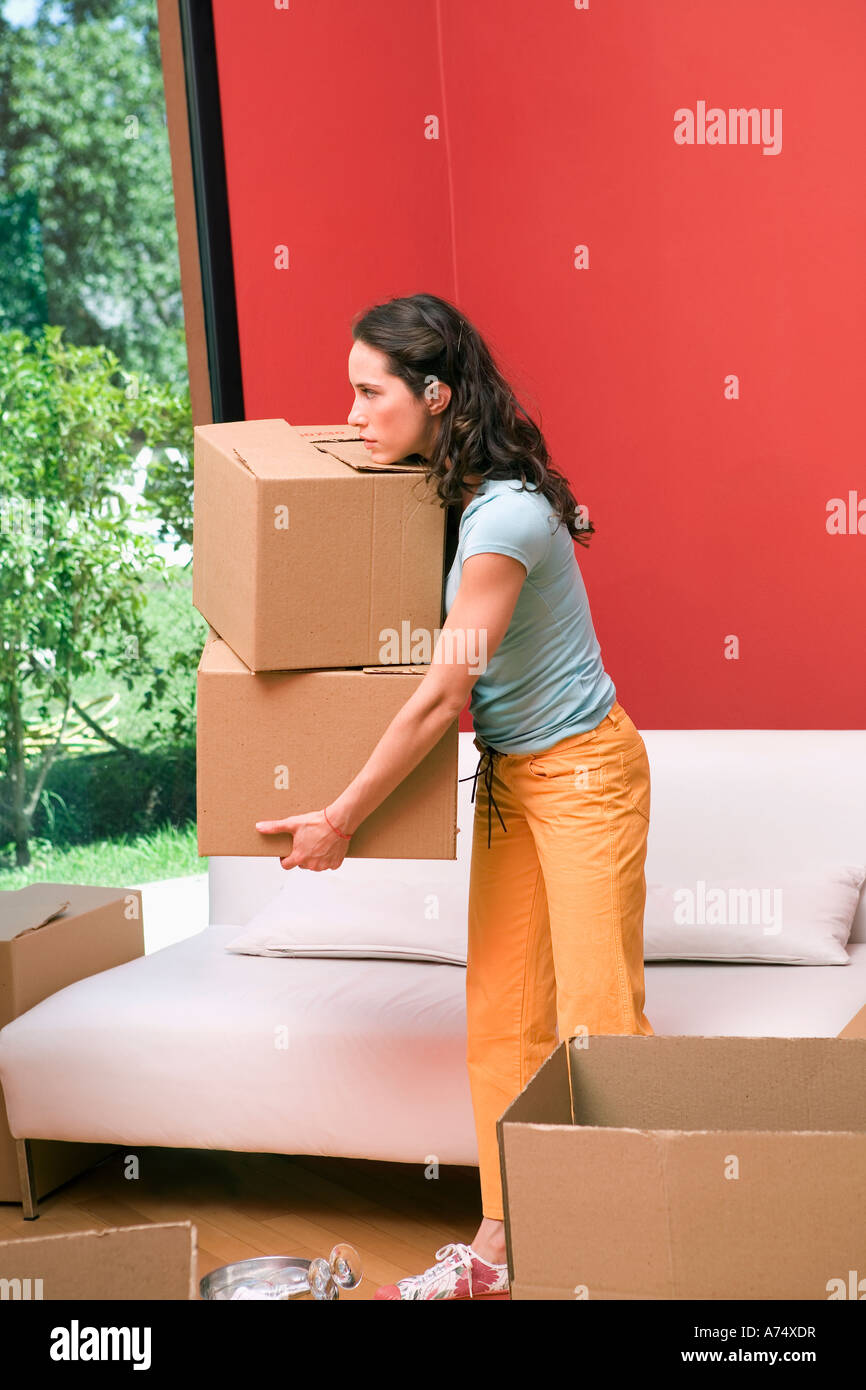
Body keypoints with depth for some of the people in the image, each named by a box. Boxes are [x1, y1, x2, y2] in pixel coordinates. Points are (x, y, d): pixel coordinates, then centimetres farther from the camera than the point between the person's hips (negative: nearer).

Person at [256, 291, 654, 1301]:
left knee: (598, 1022, -4)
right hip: (509, 776, 9)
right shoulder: (451, 497, 1)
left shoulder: (505, 517, -26)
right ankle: (497, 1250, 17)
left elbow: (441, 695, -25)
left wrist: (340, 819, -18)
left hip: (583, 772, -9)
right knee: (500, 1015, 9)